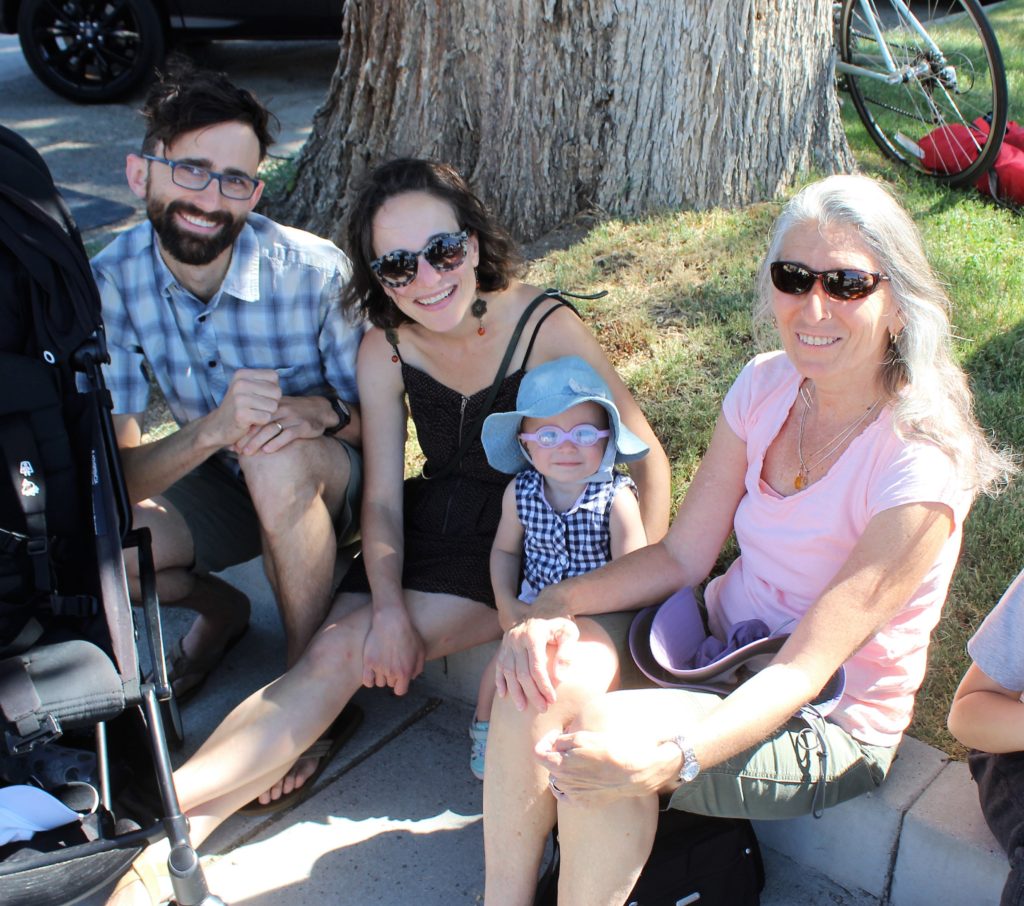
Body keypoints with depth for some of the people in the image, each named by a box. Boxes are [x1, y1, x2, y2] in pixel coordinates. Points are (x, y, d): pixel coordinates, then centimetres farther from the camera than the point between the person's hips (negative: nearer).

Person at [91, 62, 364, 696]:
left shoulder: (316, 272, -25)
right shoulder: (110, 283, -17)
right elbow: (117, 475, -21)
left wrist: (321, 411, -36)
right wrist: (211, 430, -42)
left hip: (332, 480, -3)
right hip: (219, 482, 3)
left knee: (276, 460, -37)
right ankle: (221, 610, 11)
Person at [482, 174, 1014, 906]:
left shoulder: (921, 468, -24)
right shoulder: (767, 386, -5)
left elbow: (806, 669, -25)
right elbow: (682, 555, -2)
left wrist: (670, 759, -41)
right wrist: (557, 605, -19)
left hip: (830, 723, -6)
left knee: (602, 737, -29)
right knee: (545, 669, -20)